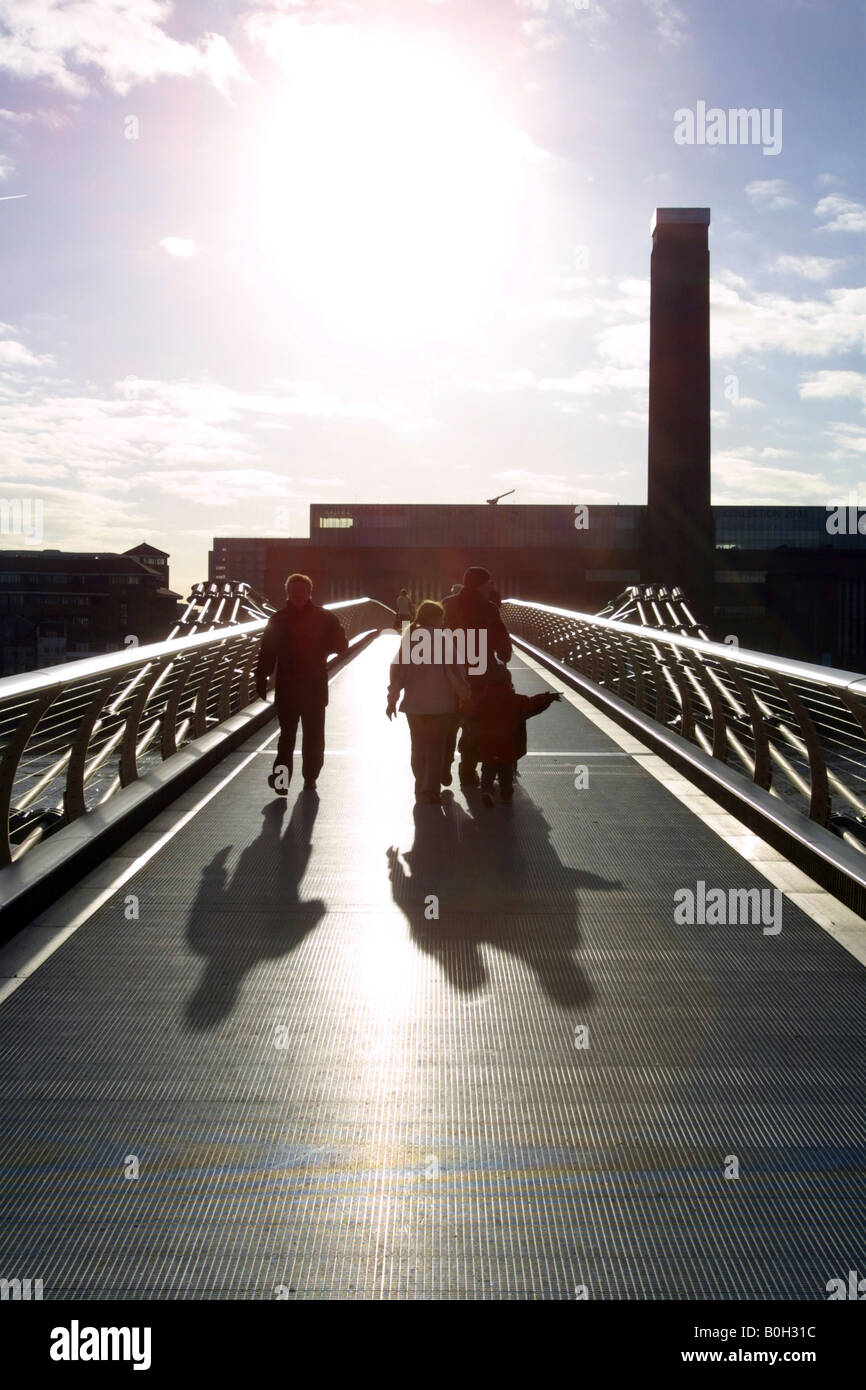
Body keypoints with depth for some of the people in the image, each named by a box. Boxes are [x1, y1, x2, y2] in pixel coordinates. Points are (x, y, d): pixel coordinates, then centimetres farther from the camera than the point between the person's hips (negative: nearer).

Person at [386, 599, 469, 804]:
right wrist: (465, 694, 0)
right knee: (436, 747, 3)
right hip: (440, 704, -4)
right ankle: (431, 790, -2)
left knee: (419, 747, 15)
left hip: (414, 704, 4)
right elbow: (453, 670, -10)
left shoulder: (409, 638, 5)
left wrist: (392, 699, 12)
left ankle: (421, 788, 22)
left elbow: (397, 668, 6)